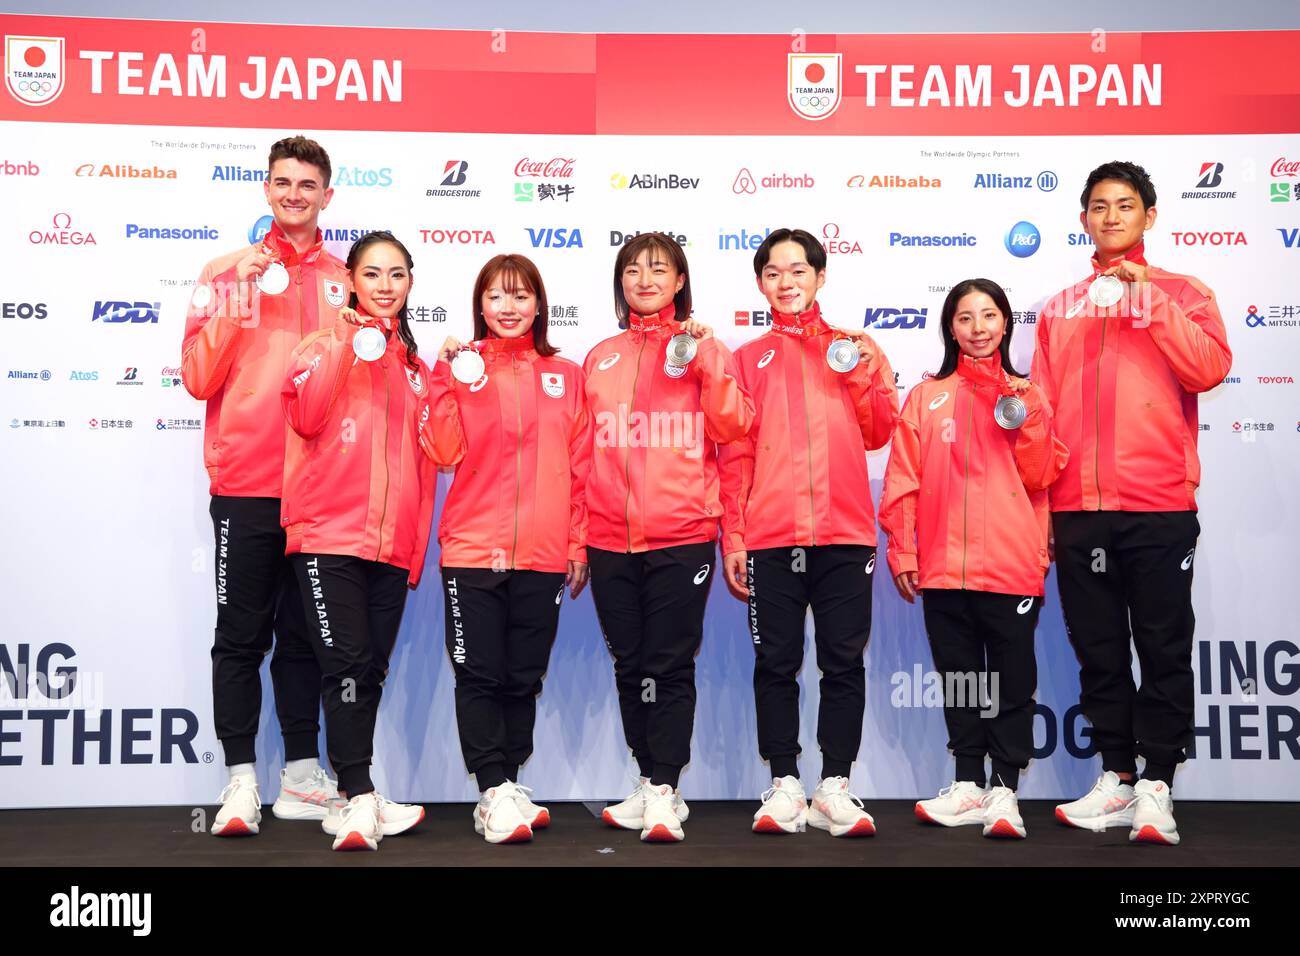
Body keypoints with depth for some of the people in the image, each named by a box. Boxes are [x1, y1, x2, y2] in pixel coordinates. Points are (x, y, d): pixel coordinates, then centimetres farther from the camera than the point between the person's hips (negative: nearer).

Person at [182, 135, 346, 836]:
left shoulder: (345, 281, 10)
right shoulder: (228, 271, 7)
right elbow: (199, 378, -2)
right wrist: (237, 297, -9)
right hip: (246, 485, -1)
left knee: (305, 634, 10)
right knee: (241, 635, 3)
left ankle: (301, 777, 19)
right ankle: (241, 780, 12)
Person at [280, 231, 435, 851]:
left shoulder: (415, 368, 17)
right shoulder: (325, 344, 6)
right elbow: (305, 416, -13)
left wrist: (419, 543, 12)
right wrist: (348, 346, -14)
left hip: (392, 543, 4)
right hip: (328, 535, -4)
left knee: (371, 671, 8)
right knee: (347, 665, -10)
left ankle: (353, 805, 16)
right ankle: (361, 799, -7)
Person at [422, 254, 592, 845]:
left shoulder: (565, 376, 10)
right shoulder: (464, 368, 5)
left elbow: (580, 467, 9)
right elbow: (445, 453, -6)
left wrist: (579, 545, 6)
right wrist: (446, 380, -13)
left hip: (544, 553, 2)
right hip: (472, 550, -2)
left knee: (524, 679, 10)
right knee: (480, 677, 0)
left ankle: (507, 787, 22)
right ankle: (495, 792, 8)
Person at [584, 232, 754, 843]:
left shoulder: (703, 348, 6)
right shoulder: (599, 358, 14)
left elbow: (733, 429, -4)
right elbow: (585, 452, 16)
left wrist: (706, 360, -14)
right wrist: (578, 536, 12)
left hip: (682, 536, -3)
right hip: (611, 539, 4)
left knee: (669, 668, -3)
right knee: (630, 667, 9)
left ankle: (665, 792, 5)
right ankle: (650, 785, 21)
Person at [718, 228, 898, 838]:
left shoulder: (855, 349, 14)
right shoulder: (748, 359, 12)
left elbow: (880, 431, 5)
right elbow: (735, 454, 7)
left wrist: (858, 371, -8)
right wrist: (732, 537, 0)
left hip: (844, 533, 0)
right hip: (770, 536, 0)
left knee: (843, 663, 2)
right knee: (776, 665, 3)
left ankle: (835, 787, 11)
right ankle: (784, 786, 12)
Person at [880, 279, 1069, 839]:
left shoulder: (1025, 394, 8)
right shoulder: (927, 397, 8)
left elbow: (1040, 476, -1)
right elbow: (903, 480, 5)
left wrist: (1026, 414, -11)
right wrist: (902, 550, -1)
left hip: (1012, 566, -1)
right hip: (944, 566, 1)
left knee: (1012, 681, 2)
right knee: (958, 680, 10)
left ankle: (1004, 791, 11)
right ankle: (968, 787, 19)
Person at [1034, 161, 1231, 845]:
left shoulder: (1181, 293, 8)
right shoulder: (1059, 309, 15)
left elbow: (1209, 369, -9)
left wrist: (1150, 299, -11)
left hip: (1159, 506, -3)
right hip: (1077, 507, 3)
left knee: (1163, 650, 0)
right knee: (1098, 652, 8)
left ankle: (1156, 788, 8)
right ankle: (1116, 780, 18)